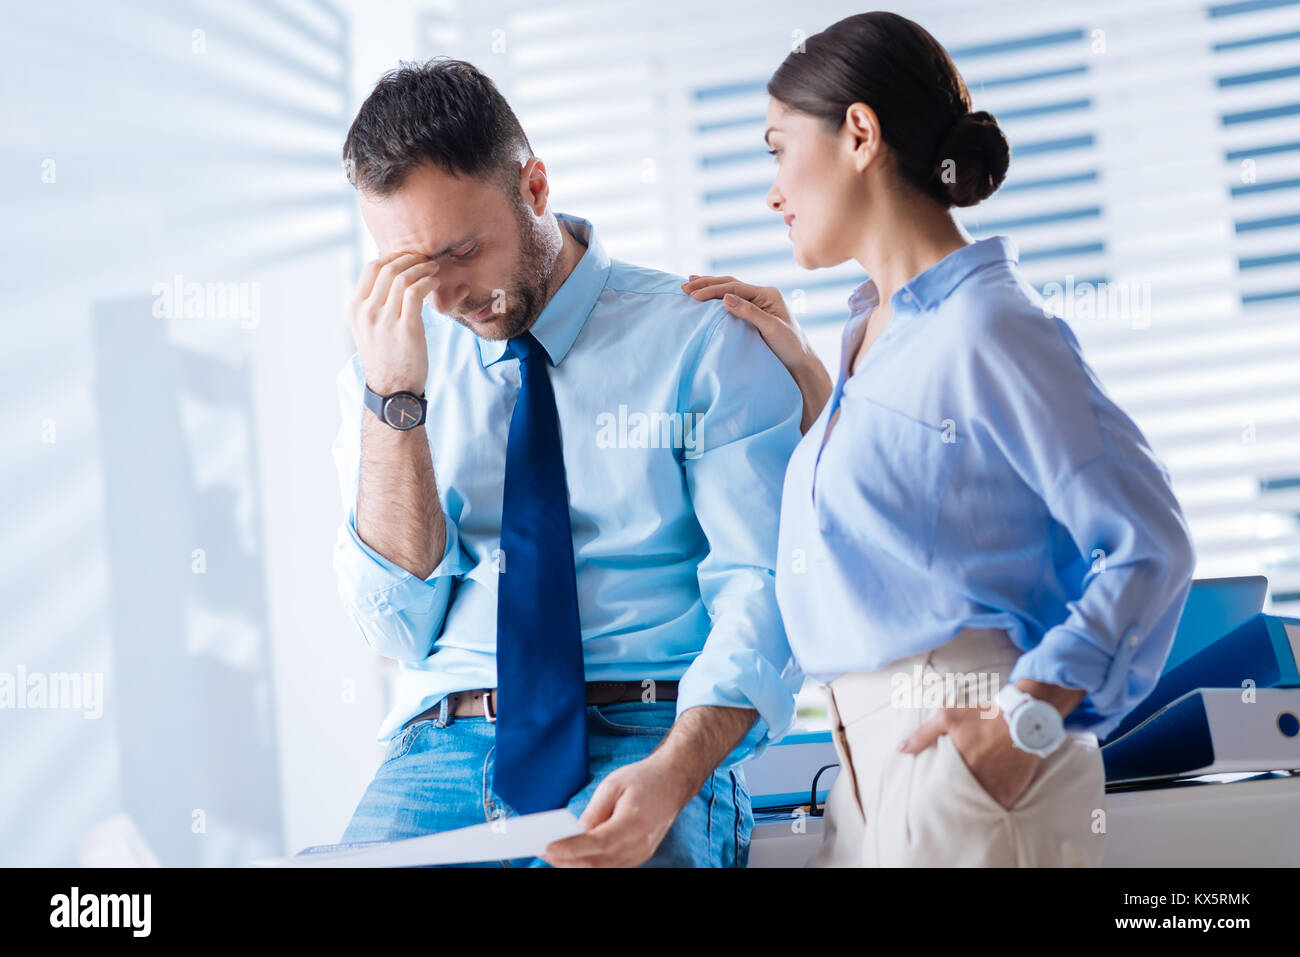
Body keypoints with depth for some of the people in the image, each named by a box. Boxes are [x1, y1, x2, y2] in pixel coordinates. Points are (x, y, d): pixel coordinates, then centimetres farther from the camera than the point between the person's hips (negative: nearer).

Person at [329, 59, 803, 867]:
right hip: (446, 746, 3)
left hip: (646, 738, -2)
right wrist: (393, 399, -8)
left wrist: (670, 777, -22)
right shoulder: (390, 362, 11)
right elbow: (402, 625, 3)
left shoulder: (705, 341, 2)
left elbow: (760, 590, -5)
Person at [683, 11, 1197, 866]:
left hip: (967, 746, -8)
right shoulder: (879, 331, 13)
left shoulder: (988, 328, -13)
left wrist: (1028, 719, -21)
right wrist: (796, 365, 17)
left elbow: (1150, 546, -15)